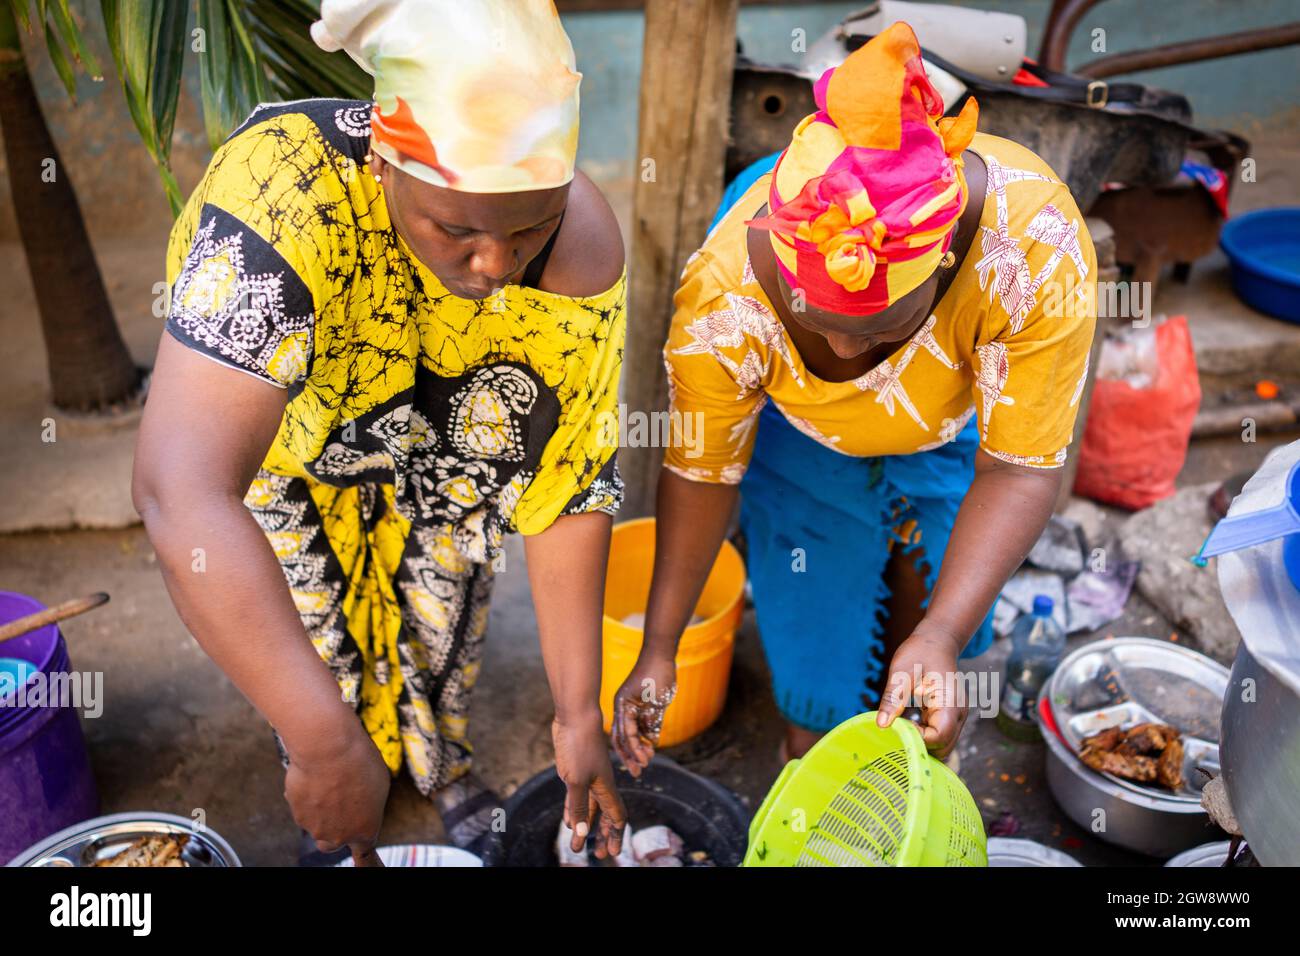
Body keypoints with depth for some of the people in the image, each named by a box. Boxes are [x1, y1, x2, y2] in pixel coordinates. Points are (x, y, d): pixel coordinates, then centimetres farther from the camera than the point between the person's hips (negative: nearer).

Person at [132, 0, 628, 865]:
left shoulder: (583, 256, -32)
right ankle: (326, 798, 43)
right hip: (273, 423, -2)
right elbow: (182, 490, -53)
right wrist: (328, 747, -51)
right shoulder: (286, 192, -45)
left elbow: (566, 481, -24)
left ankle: (446, 765, 49)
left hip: (434, 433, 3)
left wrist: (579, 711, -22)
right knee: (311, 631, 9)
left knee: (448, 607, 16)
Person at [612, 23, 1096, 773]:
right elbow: (703, 471, -20)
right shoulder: (726, 294, -38)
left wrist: (941, 635, -42)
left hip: (960, 422, 1)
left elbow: (1019, 468, -31)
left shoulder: (1035, 244, -41)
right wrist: (660, 648, -17)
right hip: (802, 436, 0)